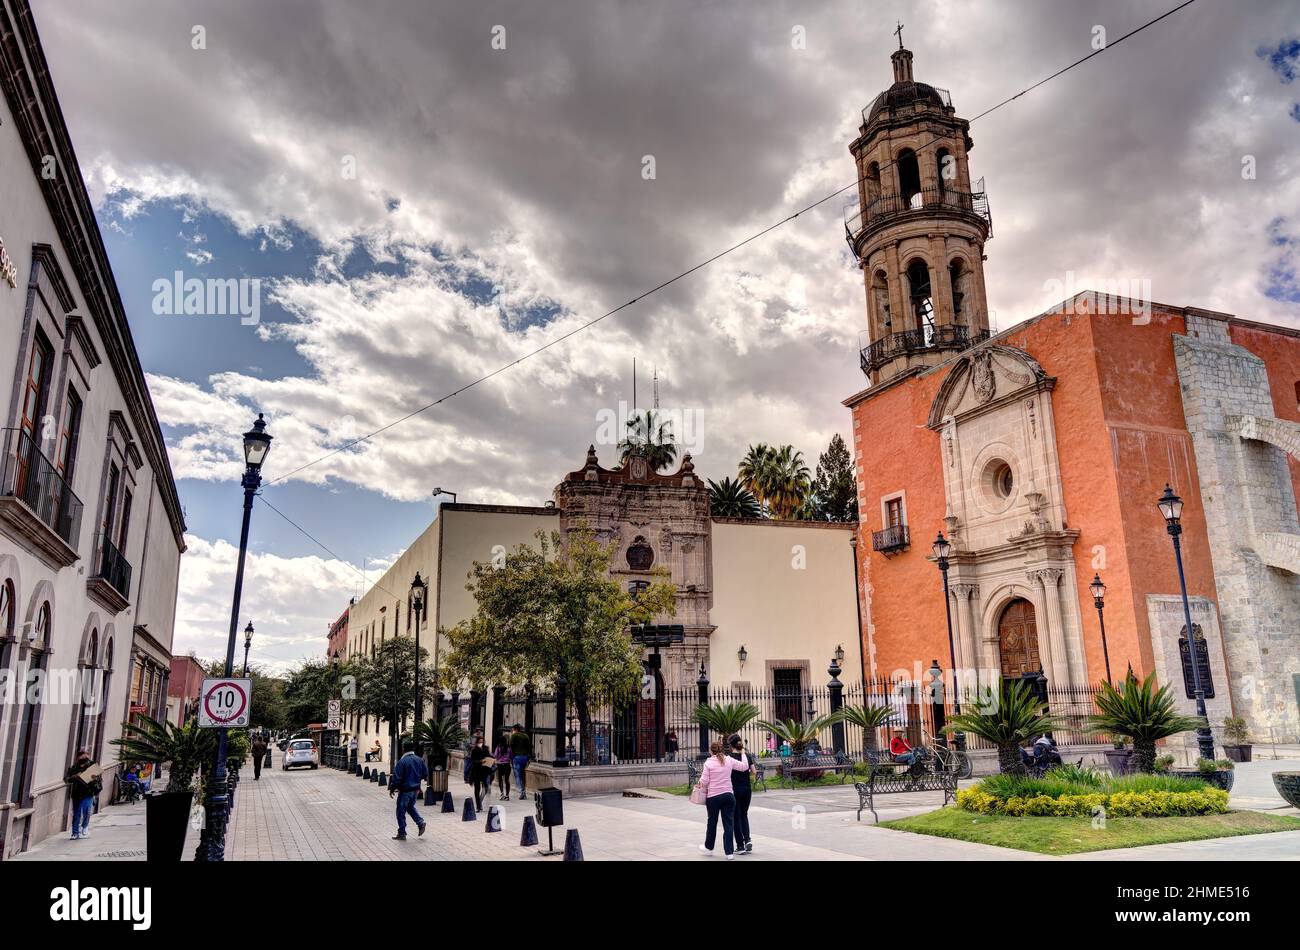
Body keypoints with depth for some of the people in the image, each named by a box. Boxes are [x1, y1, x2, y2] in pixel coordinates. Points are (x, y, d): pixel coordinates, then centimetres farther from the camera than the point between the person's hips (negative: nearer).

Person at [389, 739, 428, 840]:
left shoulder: (402, 762, -18)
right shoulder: (419, 760, 0)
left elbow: (397, 778, -17)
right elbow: (425, 774, 8)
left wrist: (392, 789, -3)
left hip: (405, 791, -6)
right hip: (416, 790, 6)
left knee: (401, 812, 7)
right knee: (411, 807, 26)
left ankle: (402, 833, 13)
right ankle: (420, 822, 9)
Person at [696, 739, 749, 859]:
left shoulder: (708, 762, -8)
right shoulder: (729, 760, -1)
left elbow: (704, 781, -9)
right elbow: (744, 766, 7)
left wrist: (700, 782, 13)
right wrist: (743, 754, 20)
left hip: (713, 796, -2)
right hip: (728, 795, 2)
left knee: (712, 822, 15)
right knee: (728, 823, 5)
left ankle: (708, 847, 32)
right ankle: (729, 852, 4)